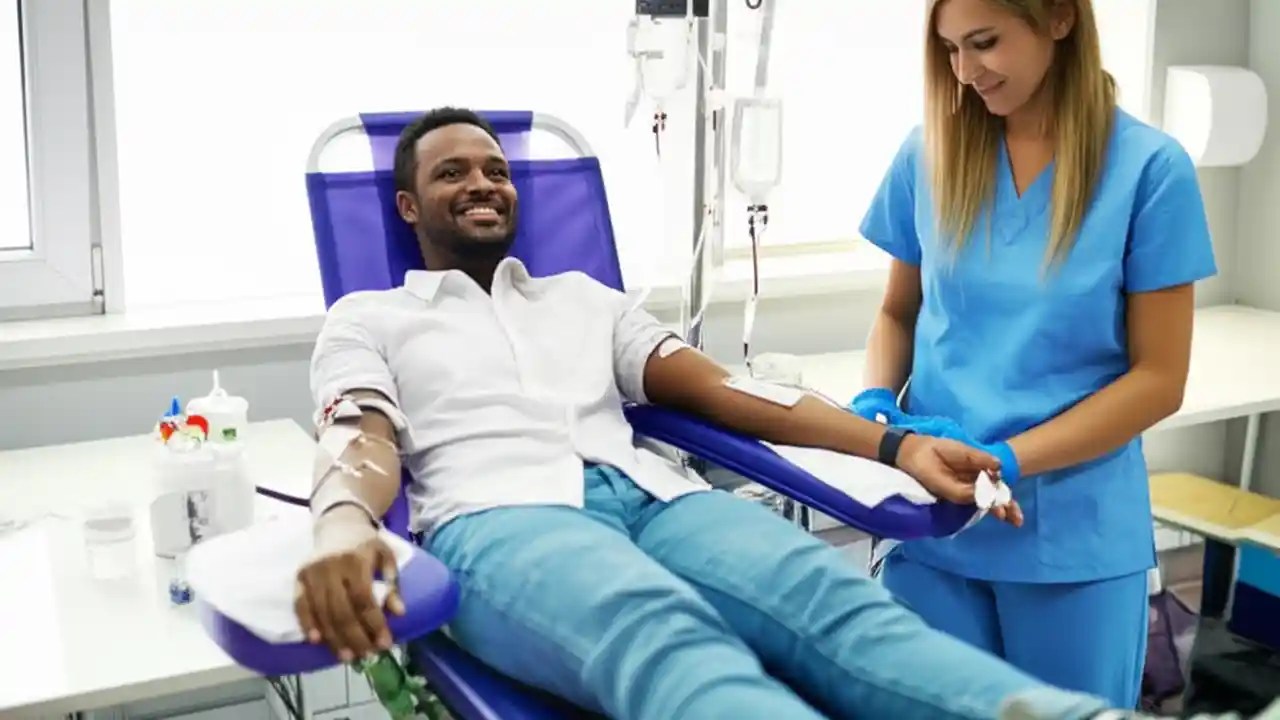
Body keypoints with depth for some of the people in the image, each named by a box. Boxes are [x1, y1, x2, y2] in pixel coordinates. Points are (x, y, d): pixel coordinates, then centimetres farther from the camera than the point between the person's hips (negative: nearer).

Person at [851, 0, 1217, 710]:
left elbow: (1158, 378, -7)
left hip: (1074, 531, -2)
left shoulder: (1150, 167, -8)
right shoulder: (930, 154, 0)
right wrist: (875, 401, -8)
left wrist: (1007, 460, -17)